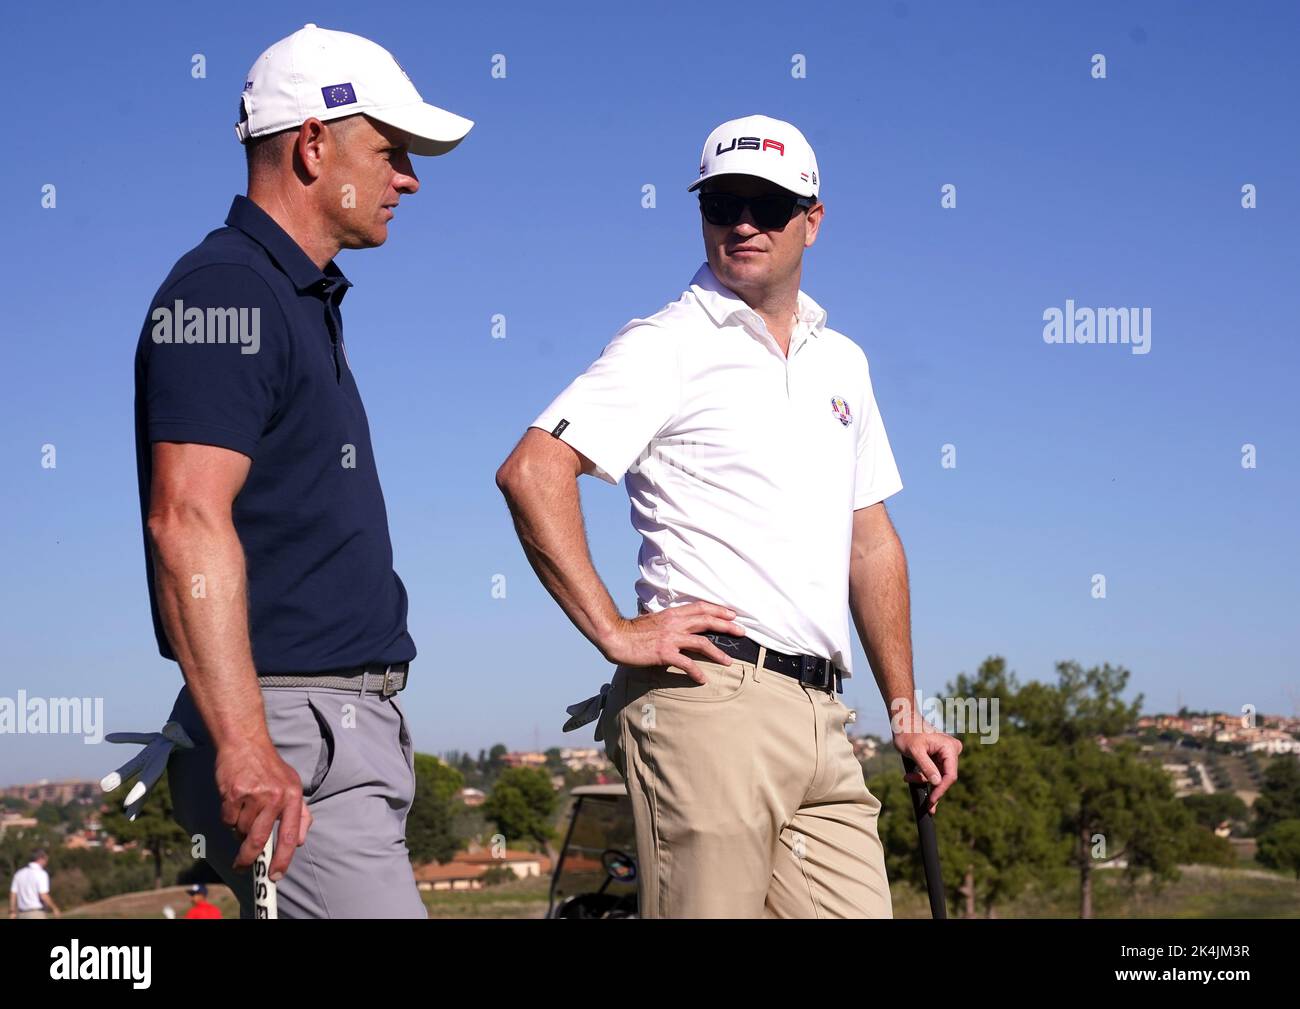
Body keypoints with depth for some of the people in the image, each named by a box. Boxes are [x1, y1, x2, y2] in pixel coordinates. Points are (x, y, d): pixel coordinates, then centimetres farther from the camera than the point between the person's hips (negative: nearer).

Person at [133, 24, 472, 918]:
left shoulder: (307, 300, 19)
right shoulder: (223, 293, -11)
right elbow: (187, 522, -22)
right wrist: (242, 743, -28)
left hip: (349, 723, 10)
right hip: (291, 733, -10)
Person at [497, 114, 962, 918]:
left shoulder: (843, 362, 21)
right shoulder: (668, 345, 0)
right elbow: (532, 472, -12)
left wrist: (905, 712, 23)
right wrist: (614, 632, -15)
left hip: (822, 716, 7)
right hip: (709, 698, -6)